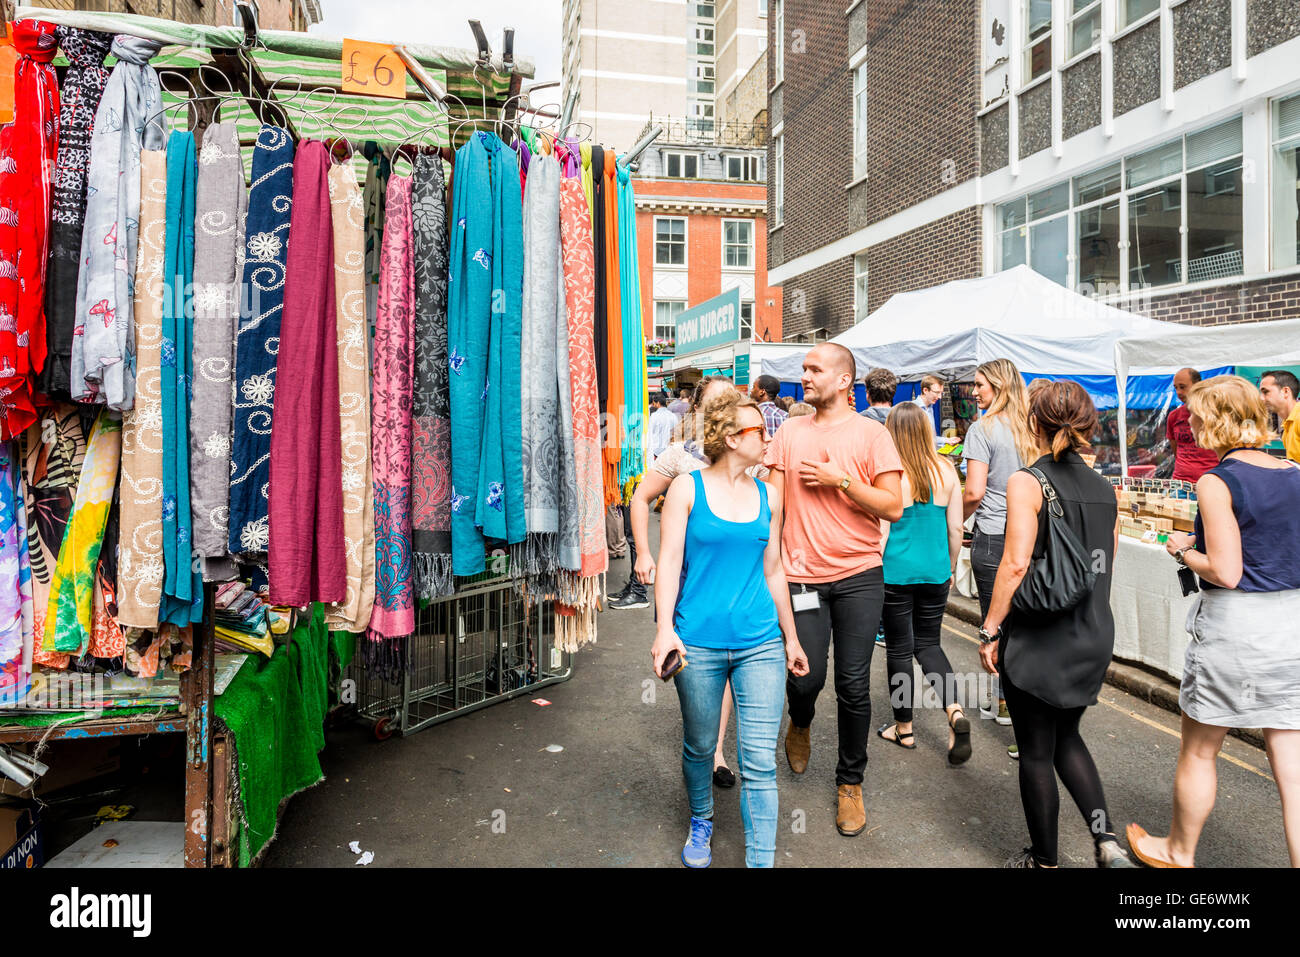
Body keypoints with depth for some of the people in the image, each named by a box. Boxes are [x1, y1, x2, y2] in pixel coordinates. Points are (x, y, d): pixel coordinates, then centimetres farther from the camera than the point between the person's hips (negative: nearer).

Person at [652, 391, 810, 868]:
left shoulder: (768, 497, 8)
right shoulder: (688, 488, -2)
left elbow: (773, 570, 14)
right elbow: (670, 560, -5)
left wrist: (790, 637, 18)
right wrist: (664, 627, -15)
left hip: (760, 645, 2)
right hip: (698, 643, -2)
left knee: (759, 762, 0)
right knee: (699, 747, 15)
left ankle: (761, 861, 13)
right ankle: (701, 821, 44)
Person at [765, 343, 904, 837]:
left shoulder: (871, 434, -2)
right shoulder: (790, 431, 7)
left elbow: (893, 506, -6)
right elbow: (772, 500, 7)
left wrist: (841, 481, -14)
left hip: (859, 577, -1)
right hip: (802, 575, 2)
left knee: (853, 686, 4)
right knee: (806, 677, 1)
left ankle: (850, 782, 25)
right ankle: (800, 723, 38)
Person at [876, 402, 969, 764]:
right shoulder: (945, 470, -1)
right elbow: (956, 529, 5)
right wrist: (949, 570, 18)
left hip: (896, 572, -4)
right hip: (935, 572, 4)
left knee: (899, 649, 10)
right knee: (928, 644, 19)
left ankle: (904, 728, 23)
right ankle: (955, 711, -1)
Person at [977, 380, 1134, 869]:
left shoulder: (1026, 483, -14)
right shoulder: (1105, 489, 4)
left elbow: (1015, 564, -21)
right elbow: (1107, 566, 10)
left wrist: (990, 630, -13)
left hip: (1039, 639, -6)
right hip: (1094, 636, 6)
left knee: (1036, 751, 11)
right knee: (1065, 737, 25)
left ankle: (1043, 860, 25)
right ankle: (1107, 842, 15)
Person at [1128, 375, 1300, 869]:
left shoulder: (1216, 482, -15)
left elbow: (1226, 572, -19)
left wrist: (1183, 551, -2)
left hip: (1235, 625, -6)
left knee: (1198, 751, 14)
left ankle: (1179, 851, 33)